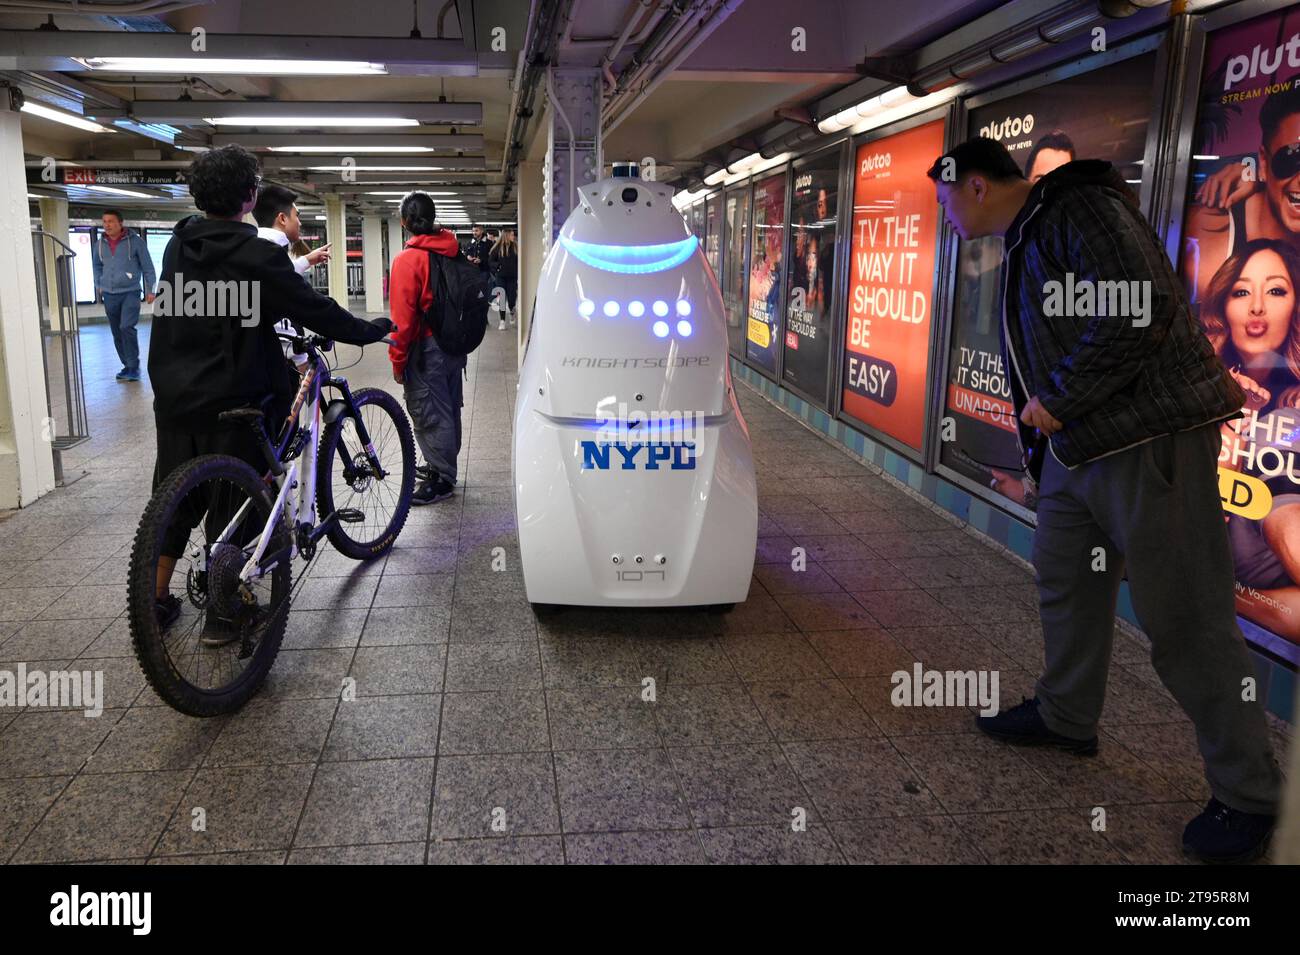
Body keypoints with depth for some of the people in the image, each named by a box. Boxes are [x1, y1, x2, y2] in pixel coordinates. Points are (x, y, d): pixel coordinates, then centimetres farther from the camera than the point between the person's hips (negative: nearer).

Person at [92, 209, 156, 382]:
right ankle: (127, 365, 22)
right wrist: (99, 285, 17)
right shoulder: (99, 245, 8)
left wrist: (150, 289, -1)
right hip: (109, 295, 5)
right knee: (117, 333, 9)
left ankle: (133, 367, -10)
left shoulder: (135, 241, -4)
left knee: (127, 328, -18)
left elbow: (147, 266, 0)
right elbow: (97, 266, 25)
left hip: (130, 292, -5)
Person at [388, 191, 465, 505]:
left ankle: (441, 479, 4)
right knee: (449, 408, 18)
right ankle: (443, 465, 33)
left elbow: (402, 317, -17)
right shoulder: (454, 253, 5)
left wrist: (398, 360, -9)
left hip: (426, 349, -8)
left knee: (429, 413, 0)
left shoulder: (408, 259, -15)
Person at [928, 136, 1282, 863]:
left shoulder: (1084, 211, -13)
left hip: (1150, 441, -10)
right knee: (1066, 584, 19)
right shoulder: (1028, 236, 17)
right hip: (1080, 443, 10)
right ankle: (1066, 717, 39)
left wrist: (1058, 400, -17)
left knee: (1185, 619, -4)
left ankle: (1250, 795, 12)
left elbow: (1139, 314, -24)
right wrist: (1049, 407, 10)